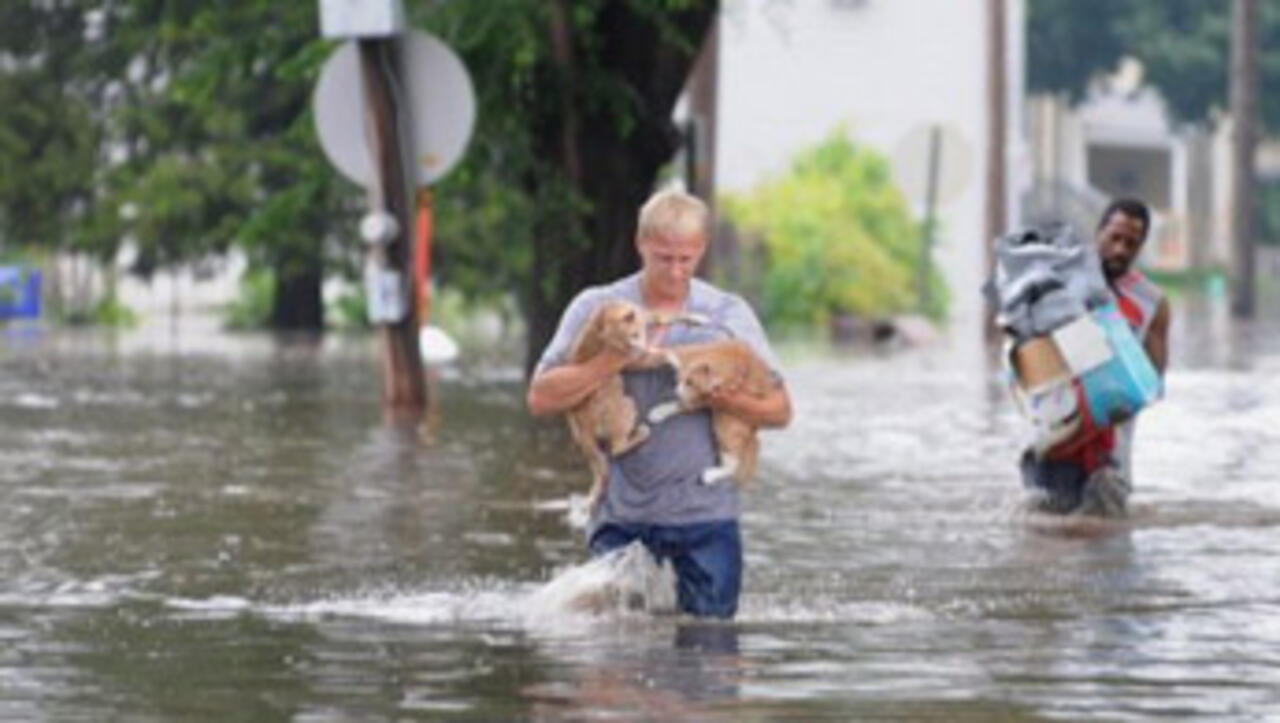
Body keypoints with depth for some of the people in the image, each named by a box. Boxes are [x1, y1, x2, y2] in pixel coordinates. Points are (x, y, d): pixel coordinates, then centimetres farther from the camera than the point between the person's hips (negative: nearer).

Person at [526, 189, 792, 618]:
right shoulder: (595, 309, 4)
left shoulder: (730, 315, 6)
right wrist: (617, 360, -14)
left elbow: (780, 410, 6)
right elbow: (541, 398, -5)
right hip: (622, 517, -1)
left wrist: (728, 400, -14)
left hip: (706, 516, 1)